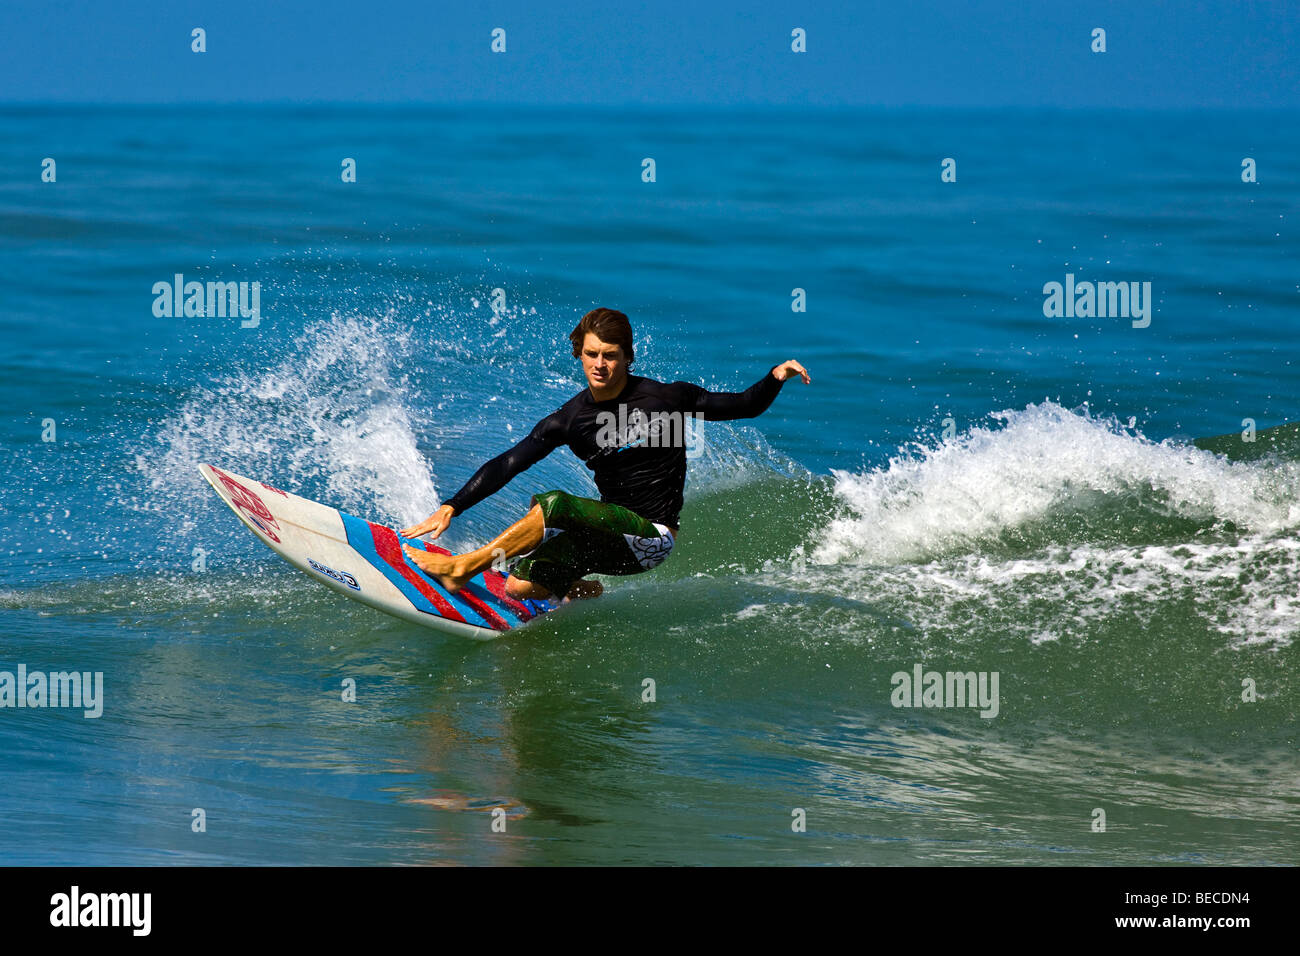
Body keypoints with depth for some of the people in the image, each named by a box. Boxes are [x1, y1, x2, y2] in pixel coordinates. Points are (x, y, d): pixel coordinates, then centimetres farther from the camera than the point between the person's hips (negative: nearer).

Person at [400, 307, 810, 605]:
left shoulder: (665, 397, -6)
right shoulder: (570, 419, 1)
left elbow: (742, 407, 5)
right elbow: (506, 465, -2)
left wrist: (775, 378, -14)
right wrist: (451, 508, -11)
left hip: (652, 537, -5)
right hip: (613, 536, 5)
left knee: (554, 504, -28)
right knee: (520, 587, -6)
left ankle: (461, 567, -22)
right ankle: (585, 593, 22)